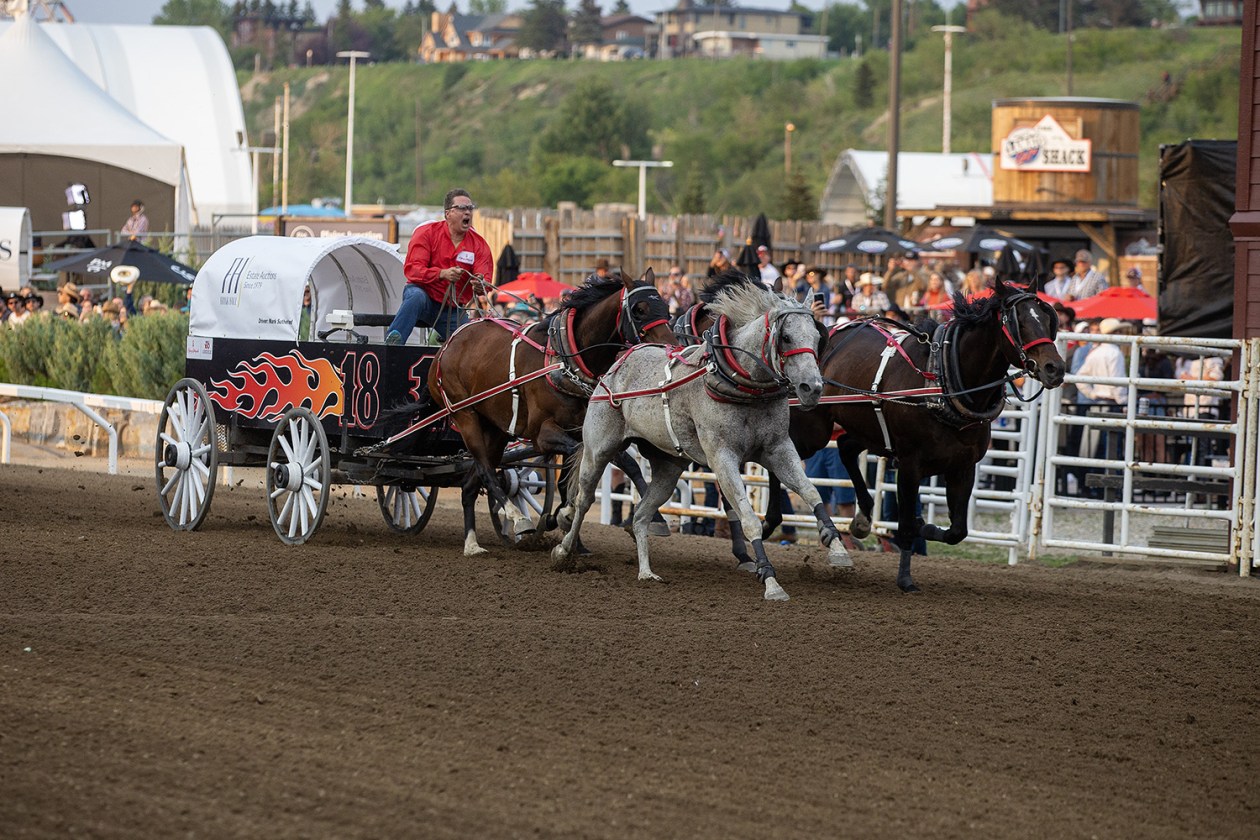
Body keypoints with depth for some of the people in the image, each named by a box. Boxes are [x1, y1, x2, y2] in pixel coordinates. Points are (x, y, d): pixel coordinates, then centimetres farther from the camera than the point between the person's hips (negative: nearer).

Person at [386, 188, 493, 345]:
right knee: (417, 297, -38)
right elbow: (411, 269, -18)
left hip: (453, 310, 3)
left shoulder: (479, 244, 2)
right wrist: (442, 274, -34)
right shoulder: (427, 233, -7)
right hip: (425, 292, -3)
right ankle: (393, 339, -41)